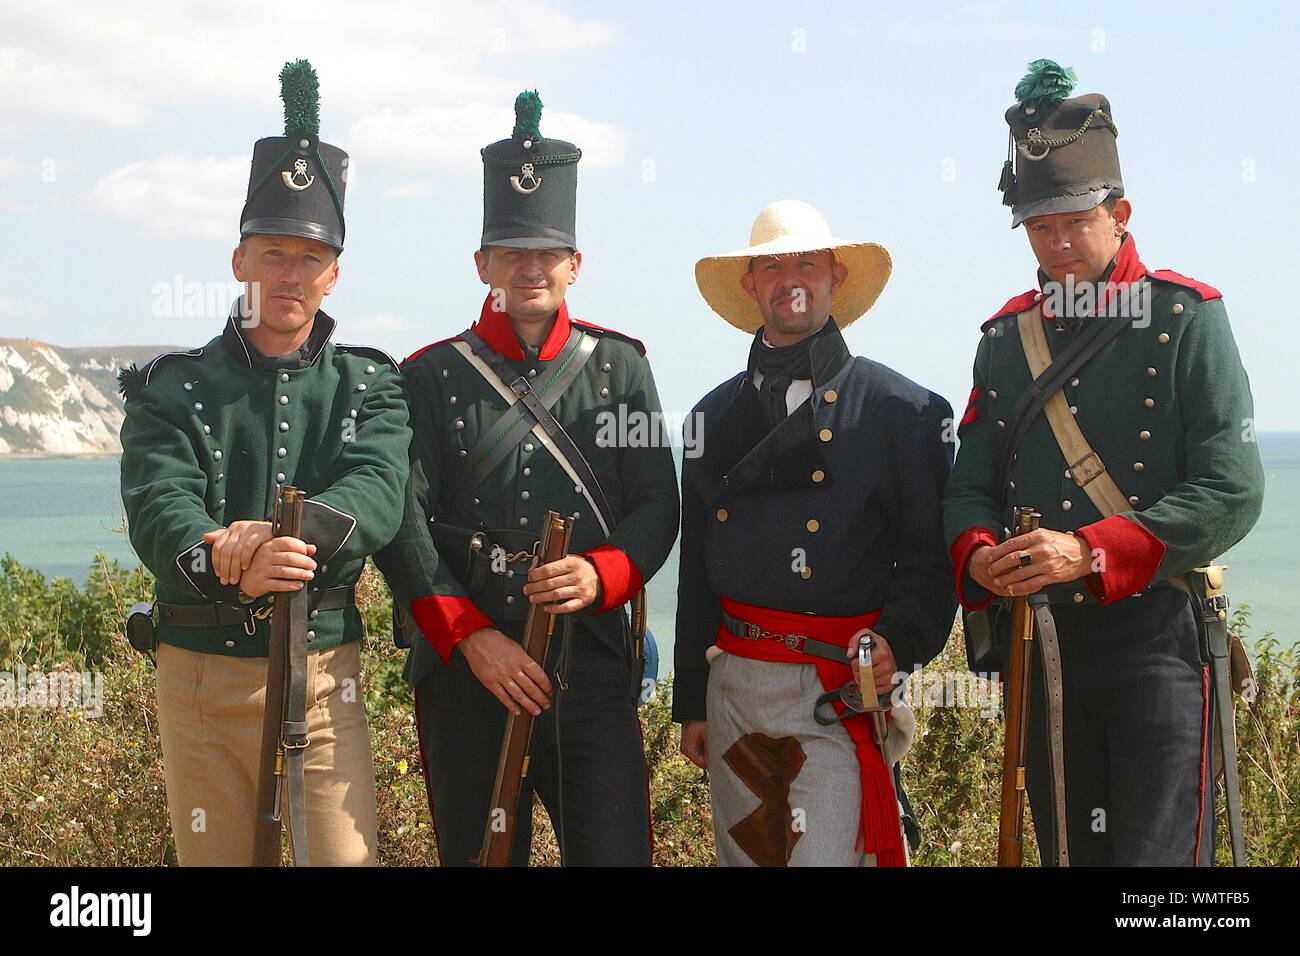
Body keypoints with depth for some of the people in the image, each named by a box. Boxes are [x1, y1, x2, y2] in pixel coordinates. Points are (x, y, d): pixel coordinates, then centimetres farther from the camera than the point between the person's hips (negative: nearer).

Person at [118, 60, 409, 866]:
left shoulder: (371, 386, 5)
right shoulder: (175, 387, 3)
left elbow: (376, 495, -14)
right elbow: (158, 506, -14)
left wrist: (287, 537, -34)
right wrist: (224, 563, -36)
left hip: (324, 673, 0)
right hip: (200, 671, 1)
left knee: (346, 854, -1)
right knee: (211, 856, 10)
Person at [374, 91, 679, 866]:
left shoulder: (619, 366, 10)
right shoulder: (432, 377, 5)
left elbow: (658, 506, 5)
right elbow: (400, 523, -3)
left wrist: (600, 575, -16)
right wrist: (471, 636, -13)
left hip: (593, 663, 1)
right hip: (465, 670, 0)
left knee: (614, 850, -3)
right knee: (478, 853, 9)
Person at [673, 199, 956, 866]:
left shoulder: (903, 409, 2)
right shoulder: (715, 414, 13)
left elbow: (931, 552, 0)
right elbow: (695, 568, 15)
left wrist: (899, 641, -16)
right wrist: (690, 703, 13)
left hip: (844, 695, -4)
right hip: (734, 684, 5)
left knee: (825, 857, -11)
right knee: (743, 854, 13)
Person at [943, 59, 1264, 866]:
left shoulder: (1186, 318, -6)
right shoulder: (1008, 336, 9)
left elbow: (1232, 491, -14)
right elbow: (971, 482, 10)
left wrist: (1090, 553, -23)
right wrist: (978, 556, -14)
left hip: (1159, 638, -5)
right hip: (1044, 641, 5)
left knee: (1160, 855, -5)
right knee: (1067, 851, 15)